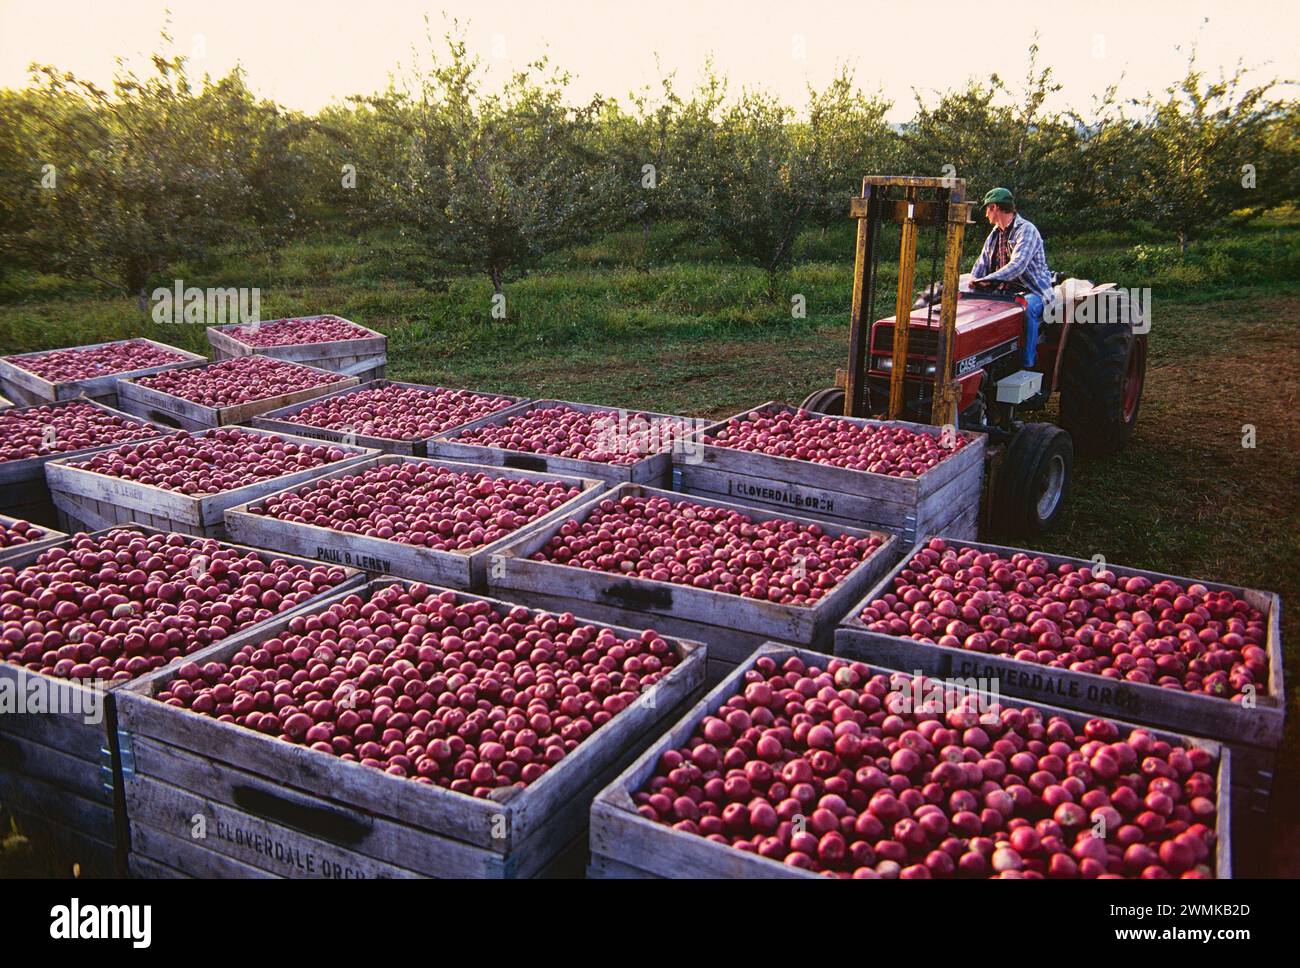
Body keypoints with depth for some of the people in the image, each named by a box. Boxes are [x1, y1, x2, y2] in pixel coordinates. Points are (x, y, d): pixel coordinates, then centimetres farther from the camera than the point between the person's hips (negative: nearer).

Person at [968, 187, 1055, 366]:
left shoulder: (1026, 230, -12)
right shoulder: (995, 233, 16)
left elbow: (1017, 266, -25)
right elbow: (982, 262, 14)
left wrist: (987, 280, -33)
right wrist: (973, 281, -8)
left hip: (1032, 291, -8)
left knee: (1027, 309, -38)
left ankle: (1027, 365, -35)